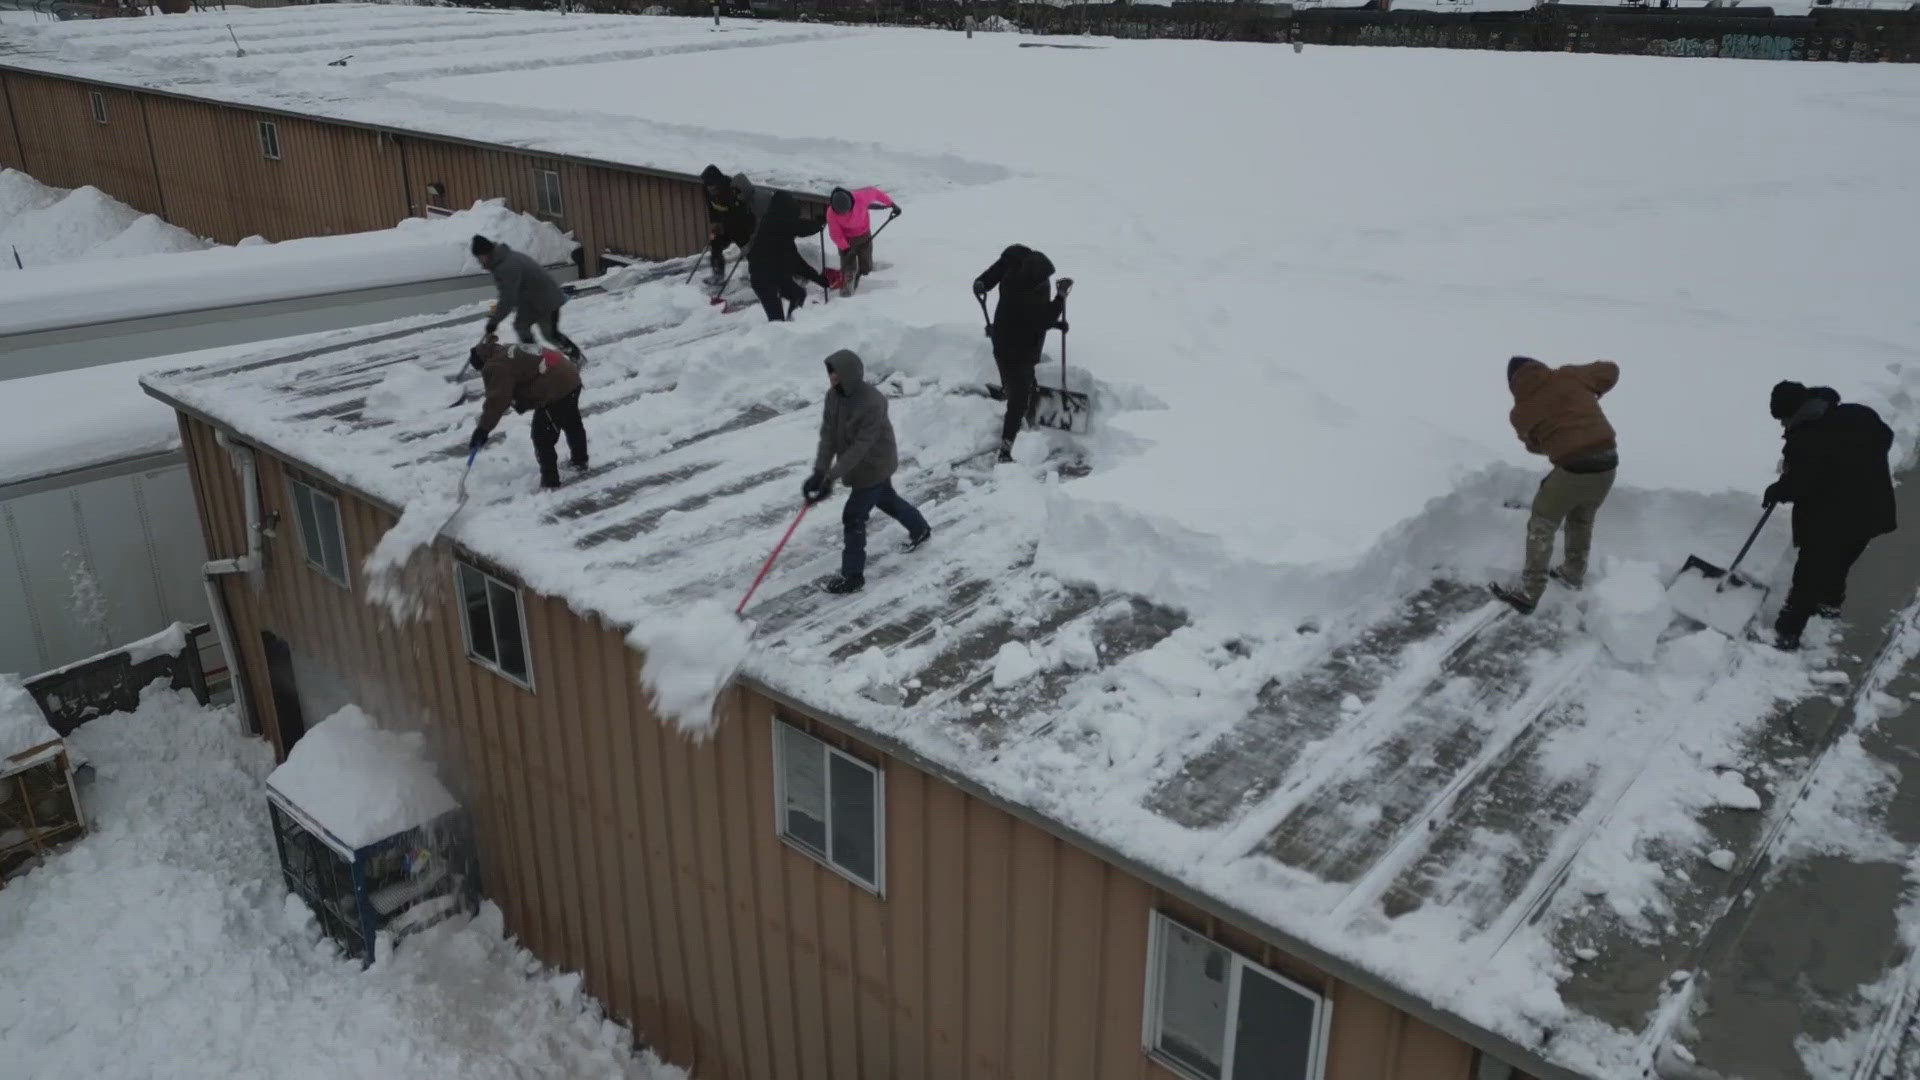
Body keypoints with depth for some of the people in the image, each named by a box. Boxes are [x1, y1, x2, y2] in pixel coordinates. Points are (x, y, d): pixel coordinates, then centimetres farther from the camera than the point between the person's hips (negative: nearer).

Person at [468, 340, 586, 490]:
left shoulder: (496, 368, -11)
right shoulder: (508, 352, 19)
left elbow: (497, 400, -22)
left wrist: (483, 429, -22)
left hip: (555, 390, -10)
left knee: (542, 436, 3)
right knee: (572, 423, 29)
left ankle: (550, 478, 9)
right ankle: (580, 460, 50)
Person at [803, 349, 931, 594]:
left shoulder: (872, 402, -34)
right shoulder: (833, 396, -11)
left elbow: (861, 446, -34)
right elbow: (827, 435, -12)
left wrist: (832, 476, -37)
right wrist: (819, 471, -24)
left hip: (874, 465, -8)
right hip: (857, 464, 8)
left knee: (853, 517, -4)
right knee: (886, 500, 28)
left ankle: (853, 575, 9)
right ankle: (920, 529, 54)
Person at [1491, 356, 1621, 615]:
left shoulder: (1522, 411, 2)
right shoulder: (1569, 376, 7)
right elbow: (1611, 370, 19)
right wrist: (1591, 393, 34)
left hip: (1574, 469, -5)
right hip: (1608, 463, 5)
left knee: (1541, 527, 10)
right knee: (1582, 520, 27)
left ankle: (1529, 593, 9)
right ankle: (1574, 574, 45)